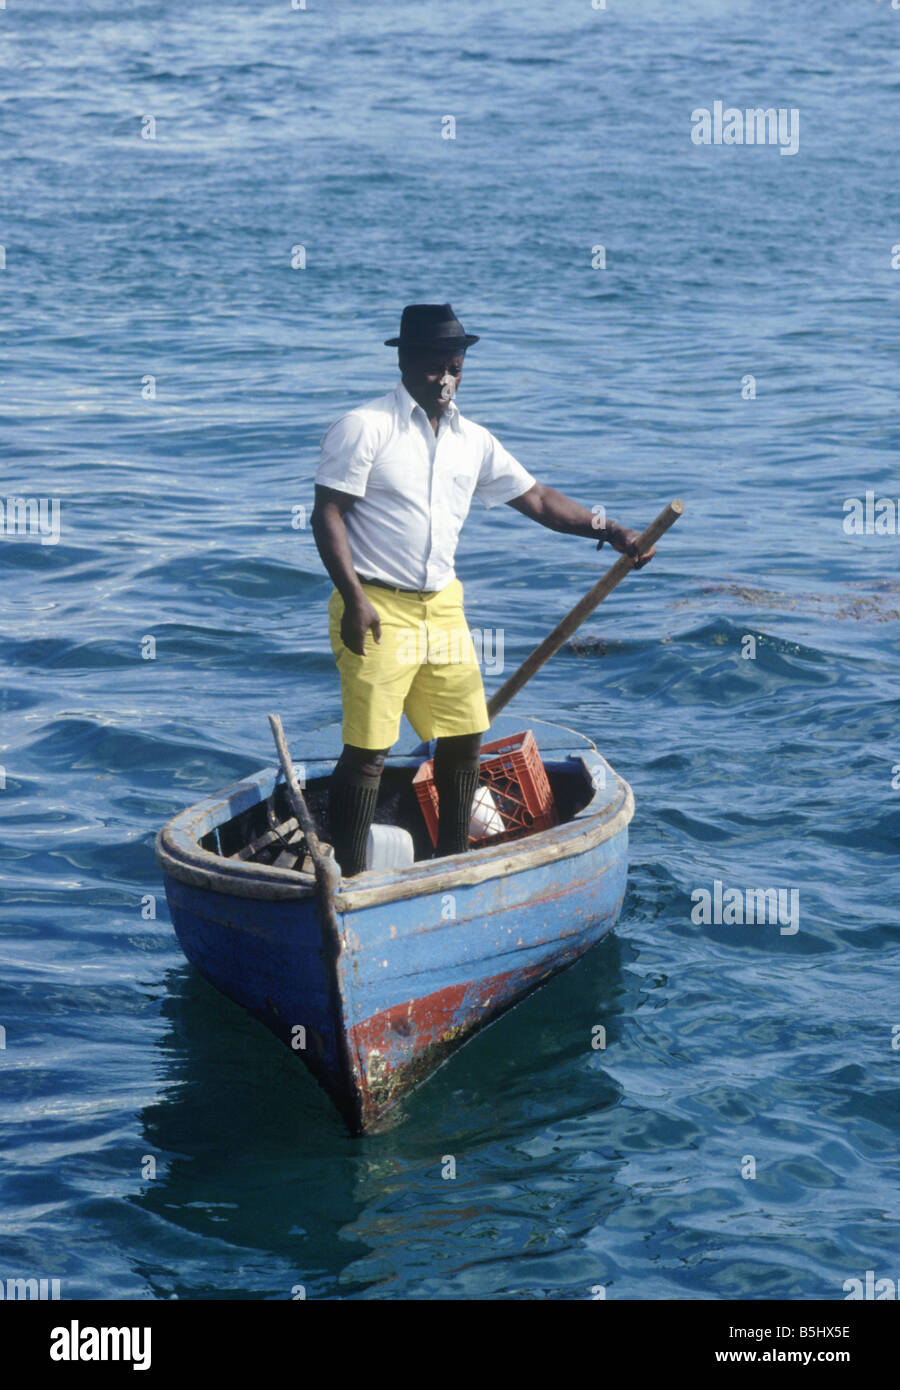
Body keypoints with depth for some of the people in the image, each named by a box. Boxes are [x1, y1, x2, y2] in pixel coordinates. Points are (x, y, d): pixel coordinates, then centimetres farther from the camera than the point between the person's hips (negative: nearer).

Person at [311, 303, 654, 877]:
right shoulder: (365, 428, -7)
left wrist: (610, 532, 7)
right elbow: (328, 514, -11)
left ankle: (453, 864, 24)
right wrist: (354, 598, -20)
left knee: (465, 737, 10)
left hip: (443, 607, 7)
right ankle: (351, 882, -1)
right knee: (368, 751, -8)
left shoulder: (473, 441, 12)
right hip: (377, 610, -7)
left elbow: (536, 498, 16)